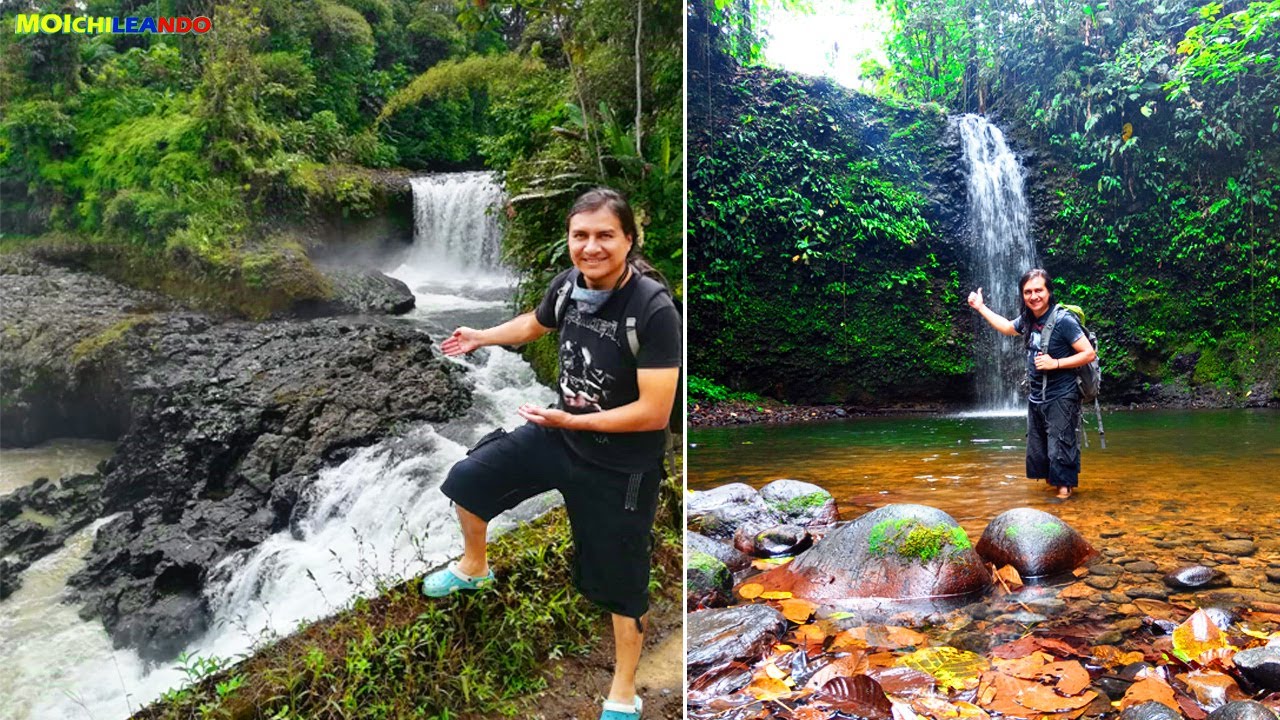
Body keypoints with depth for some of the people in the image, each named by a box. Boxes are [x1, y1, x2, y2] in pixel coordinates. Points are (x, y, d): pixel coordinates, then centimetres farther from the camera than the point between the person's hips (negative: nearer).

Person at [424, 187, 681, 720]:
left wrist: (570, 421, -28)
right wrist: (479, 338, 26)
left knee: (619, 580, 9)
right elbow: (536, 323, 16)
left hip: (621, 465, -6)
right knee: (469, 478, 13)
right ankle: (473, 567, 45)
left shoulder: (654, 309, -29)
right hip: (559, 434, 6)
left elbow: (655, 413, -30)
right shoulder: (568, 285, -10)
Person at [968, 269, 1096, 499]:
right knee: (1037, 451, 14)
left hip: (1060, 398, -8)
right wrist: (980, 307, 27)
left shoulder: (1063, 320, -17)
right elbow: (1007, 327, 27)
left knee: (1060, 449, -7)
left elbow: (1089, 354, -16)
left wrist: (1055, 363, -21)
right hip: (1036, 398, 8)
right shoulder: (1028, 320, 5)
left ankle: (1065, 489, 4)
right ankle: (1053, 483, 28)